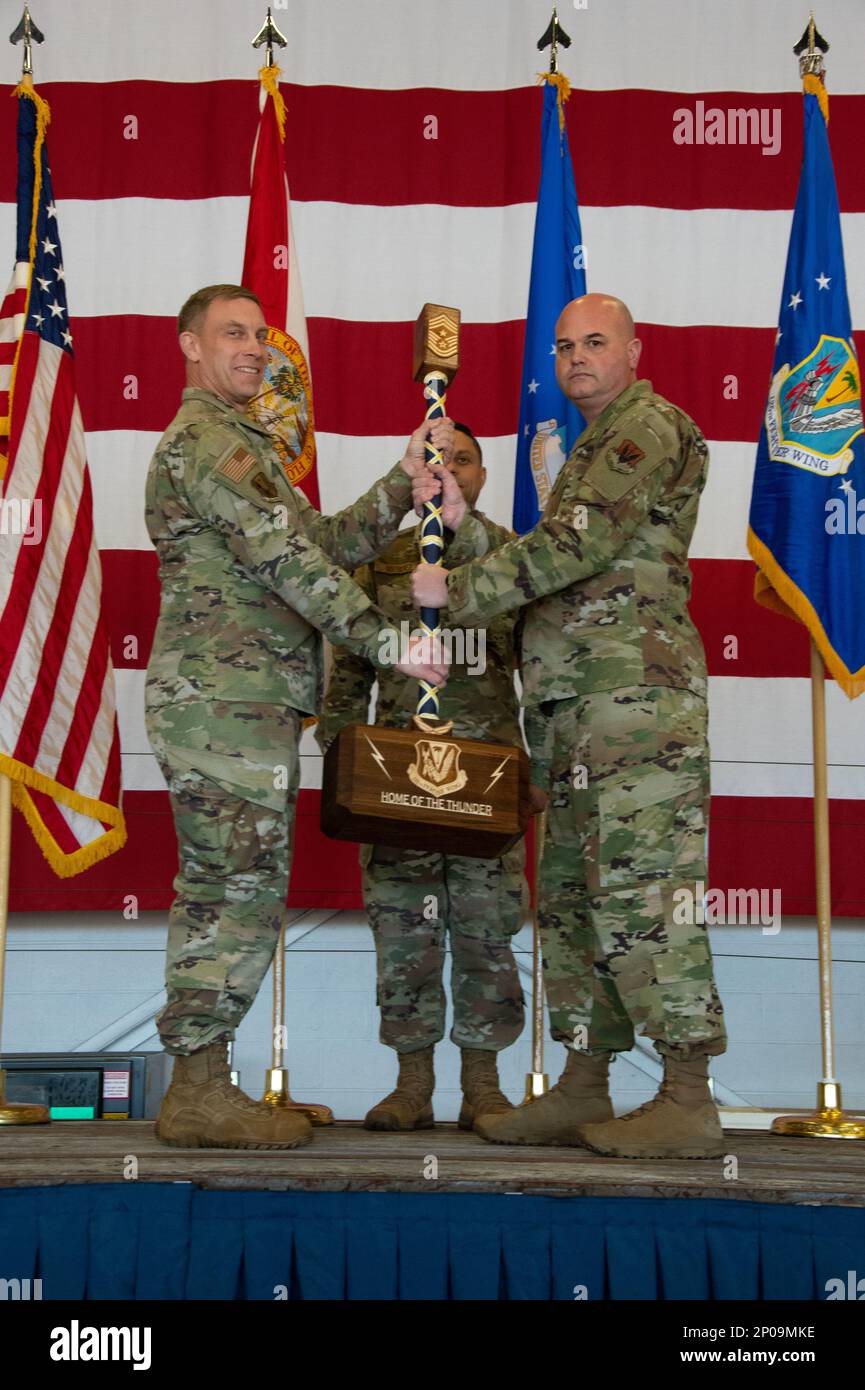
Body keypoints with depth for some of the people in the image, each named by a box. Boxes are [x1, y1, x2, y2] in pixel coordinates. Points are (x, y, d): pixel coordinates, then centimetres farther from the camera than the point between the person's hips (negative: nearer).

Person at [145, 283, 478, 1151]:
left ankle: (198, 1086, 13)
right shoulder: (205, 436, -7)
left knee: (216, 890, 9)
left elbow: (332, 541, 19)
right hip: (227, 698, -11)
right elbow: (287, 557, -17)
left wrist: (406, 478, 10)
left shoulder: (234, 443, 26)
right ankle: (201, 1092, -7)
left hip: (230, 703, 11)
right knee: (244, 889, -10)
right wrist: (387, 639, -17)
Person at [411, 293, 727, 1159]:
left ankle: (687, 1099, -11)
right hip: (574, 706, 10)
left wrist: (457, 590, -11)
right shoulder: (592, 450, 28)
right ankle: (582, 1089, 13)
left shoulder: (650, 426, -3)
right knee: (571, 894, 9)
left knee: (640, 890, -13)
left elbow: (576, 544, -15)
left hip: (637, 693, -10)